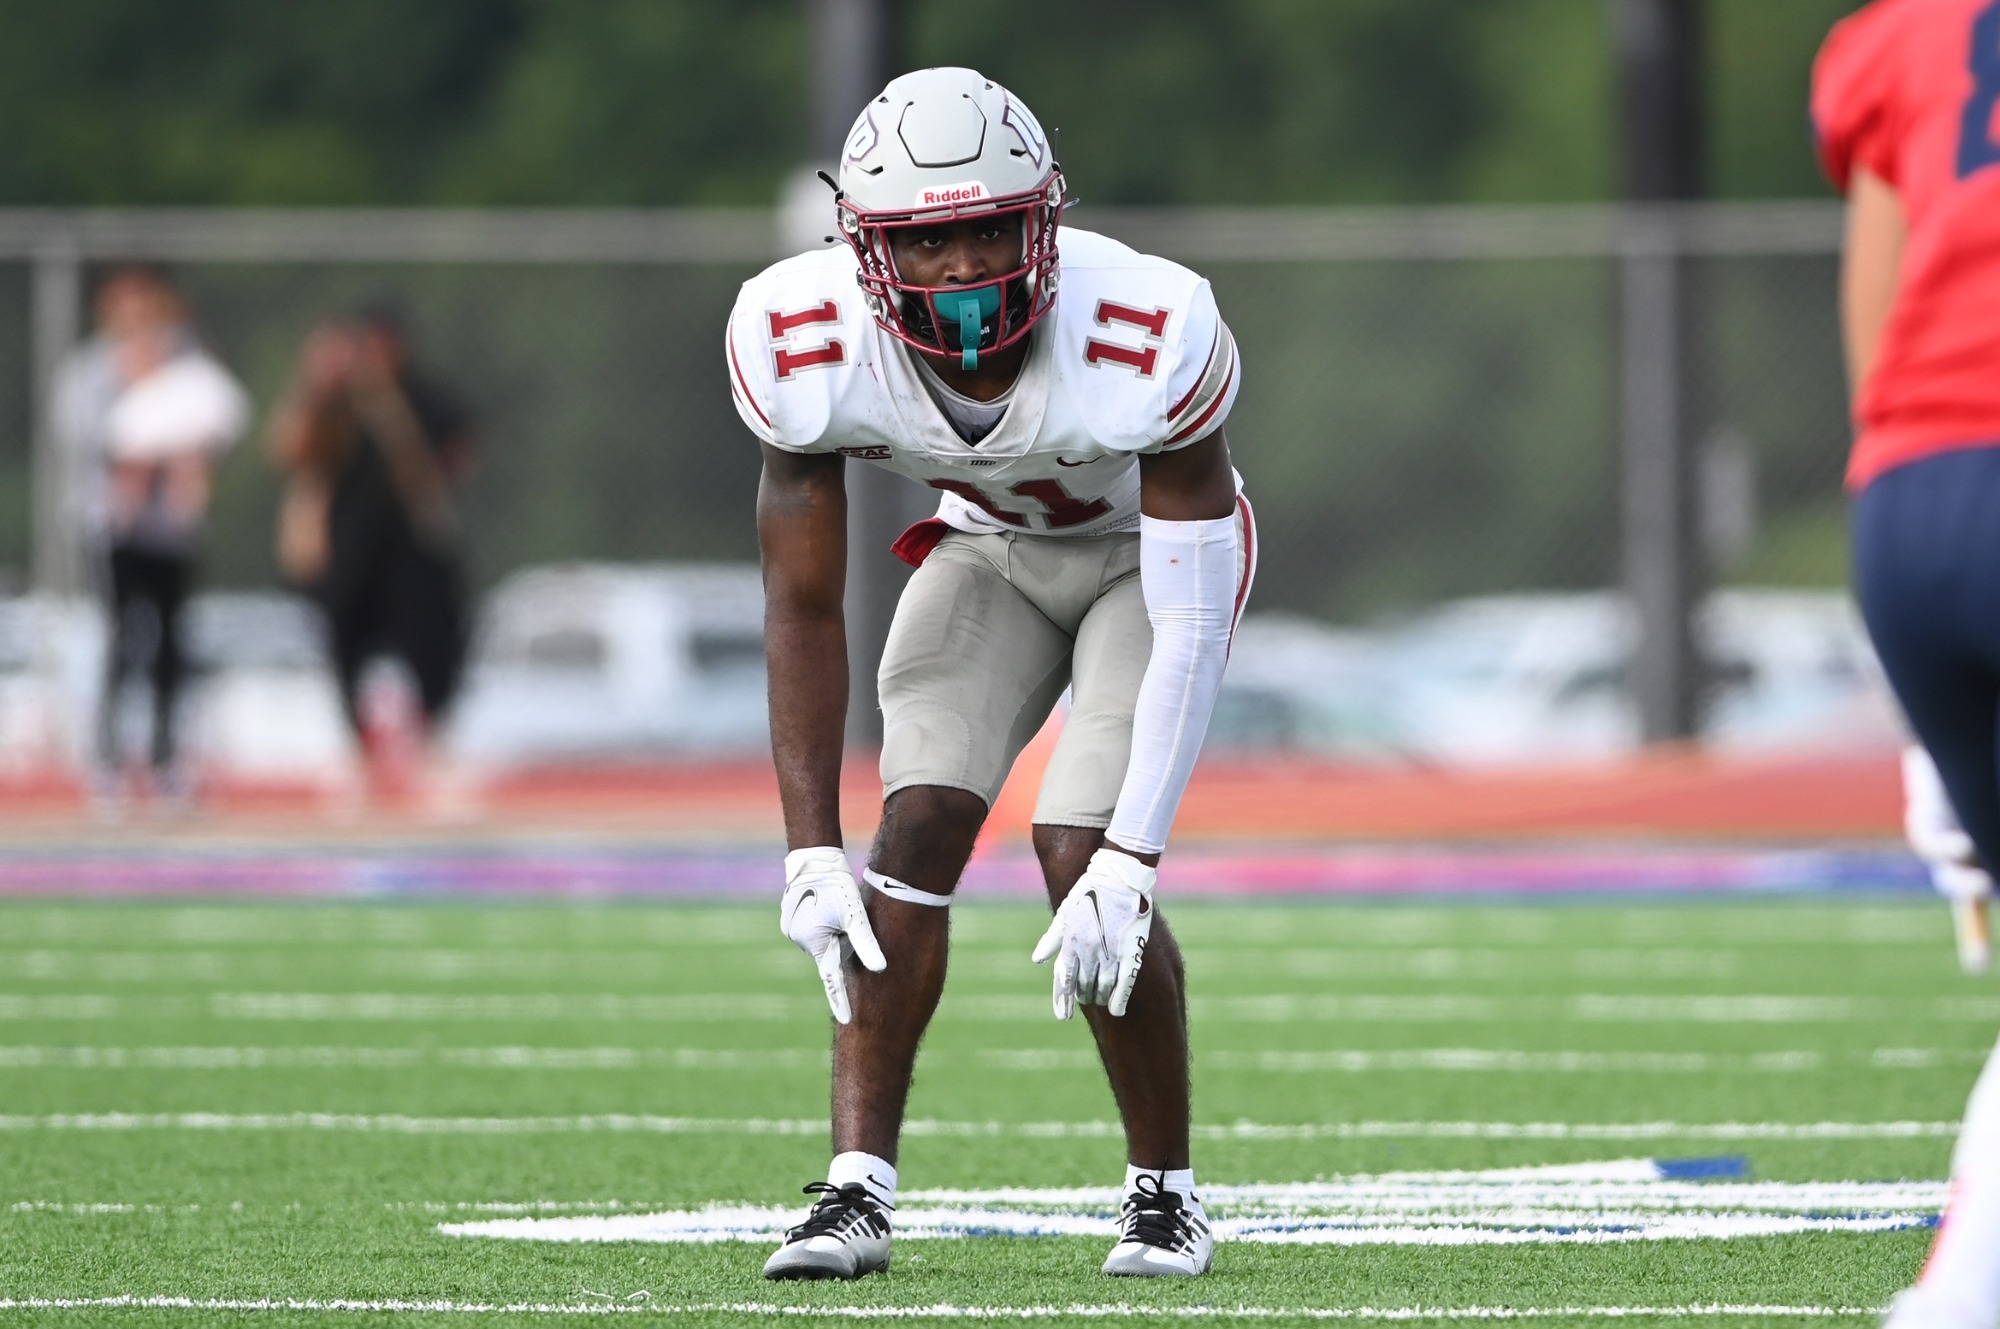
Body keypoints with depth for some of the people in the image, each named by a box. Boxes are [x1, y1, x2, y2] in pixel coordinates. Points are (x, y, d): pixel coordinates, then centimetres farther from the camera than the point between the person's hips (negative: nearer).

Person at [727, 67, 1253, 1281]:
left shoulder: (1143, 342, -38)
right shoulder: (814, 350, -29)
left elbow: (1191, 625, -32)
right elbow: (804, 605, -18)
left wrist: (1129, 859, -36)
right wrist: (810, 851, -22)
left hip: (1155, 548, -3)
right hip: (991, 548, 3)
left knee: (1083, 860, -18)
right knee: (917, 834, -16)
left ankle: (1166, 1187, 0)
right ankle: (859, 1188, -14)